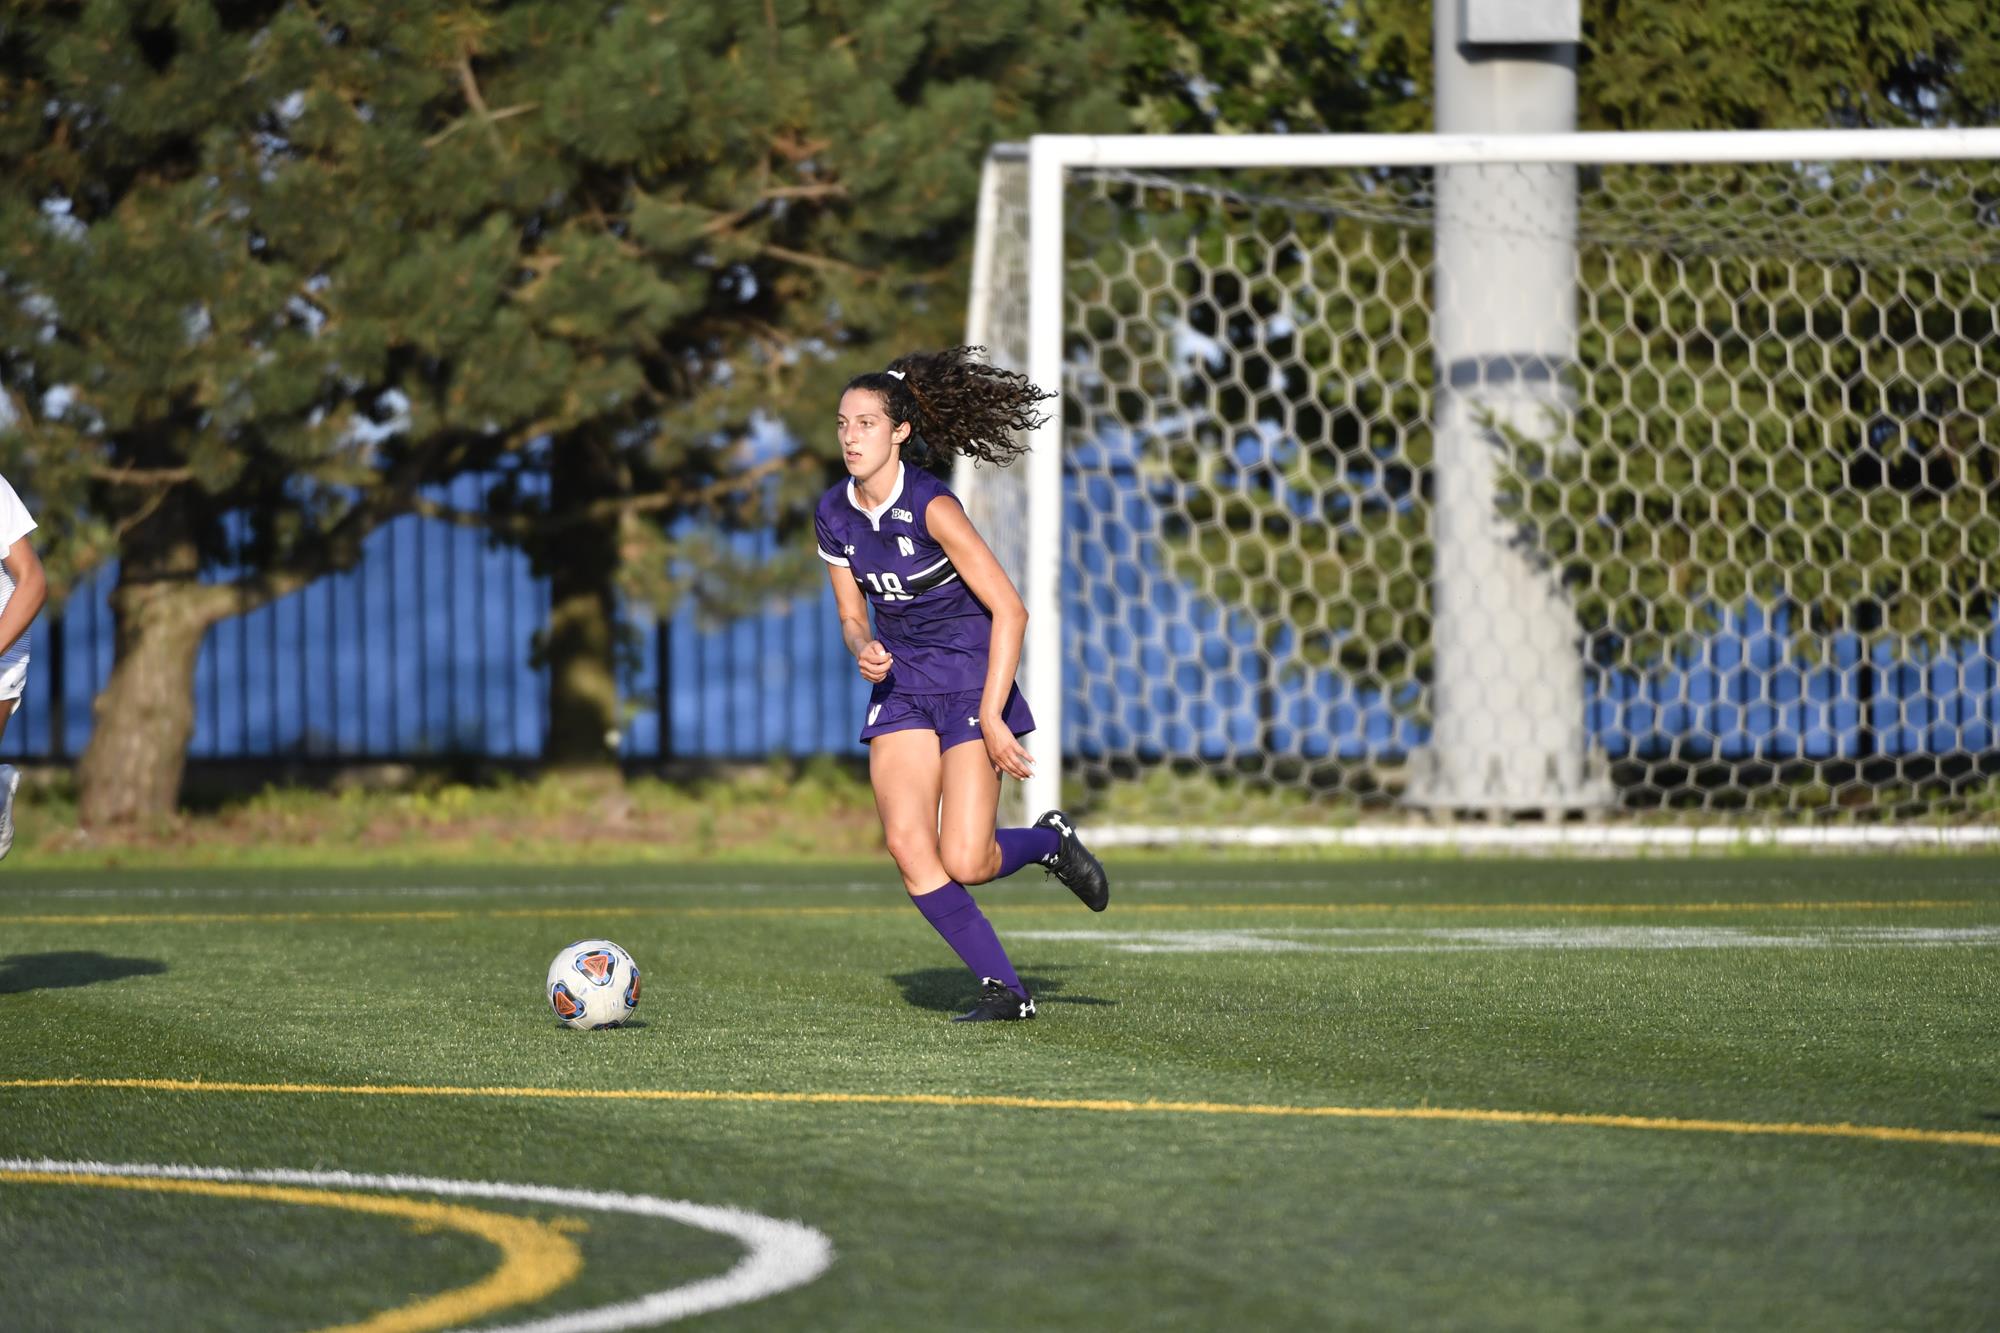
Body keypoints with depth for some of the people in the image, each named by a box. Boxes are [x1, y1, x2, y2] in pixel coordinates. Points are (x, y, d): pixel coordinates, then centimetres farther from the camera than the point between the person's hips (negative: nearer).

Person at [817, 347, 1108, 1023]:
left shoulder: (930, 506, -20)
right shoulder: (833, 514, 0)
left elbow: (1009, 610, -18)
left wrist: (991, 718, -21)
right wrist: (865, 651, -11)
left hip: (972, 680, -6)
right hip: (901, 685, 6)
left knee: (964, 862, -14)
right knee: (908, 846, -14)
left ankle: (1049, 840, 20)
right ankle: (1004, 990, -3)